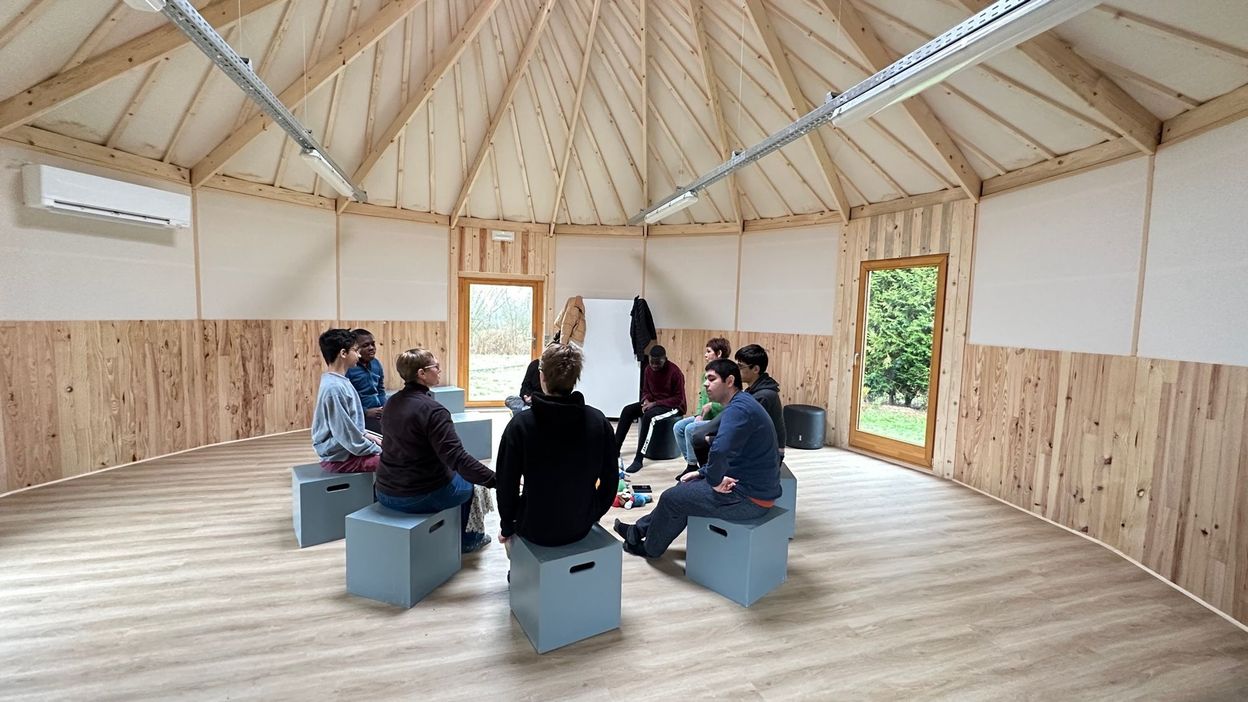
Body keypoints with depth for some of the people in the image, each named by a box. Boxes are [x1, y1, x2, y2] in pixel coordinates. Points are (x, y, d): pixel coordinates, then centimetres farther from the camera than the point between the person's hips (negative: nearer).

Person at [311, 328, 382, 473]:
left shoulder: (338, 381, 5)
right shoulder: (334, 387, -25)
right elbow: (346, 434, -24)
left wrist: (366, 435, 9)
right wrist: (377, 450, -14)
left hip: (342, 449, 10)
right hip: (339, 458, -10)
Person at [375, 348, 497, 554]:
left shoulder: (392, 402, 1)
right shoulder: (433, 410, -23)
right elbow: (457, 459, -29)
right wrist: (496, 480, -28)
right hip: (420, 496, -7)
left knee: (454, 474, 31)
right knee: (469, 483, 20)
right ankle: (468, 539, 36)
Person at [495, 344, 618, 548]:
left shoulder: (521, 424, -20)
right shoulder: (598, 421, -13)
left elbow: (506, 483, -12)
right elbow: (610, 479, -4)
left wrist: (507, 526, 5)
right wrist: (594, 515, 12)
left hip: (536, 530, -2)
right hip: (581, 526, 2)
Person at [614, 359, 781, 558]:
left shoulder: (737, 409, -23)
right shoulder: (740, 405, 11)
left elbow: (720, 451, -40)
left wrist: (714, 480, -22)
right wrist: (702, 473, 12)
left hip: (749, 497, -10)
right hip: (749, 484, 10)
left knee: (671, 498, 4)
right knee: (685, 485, 21)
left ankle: (650, 548, 30)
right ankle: (639, 531, 34)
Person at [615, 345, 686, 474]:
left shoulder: (675, 372, -19)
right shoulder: (648, 369, 0)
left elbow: (679, 398, -18)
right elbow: (646, 390, 12)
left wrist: (655, 403, -24)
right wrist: (646, 401, -13)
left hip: (673, 406, -7)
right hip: (652, 403, 7)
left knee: (648, 416, -35)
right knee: (627, 410, -12)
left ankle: (638, 459, -34)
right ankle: (615, 449, -6)